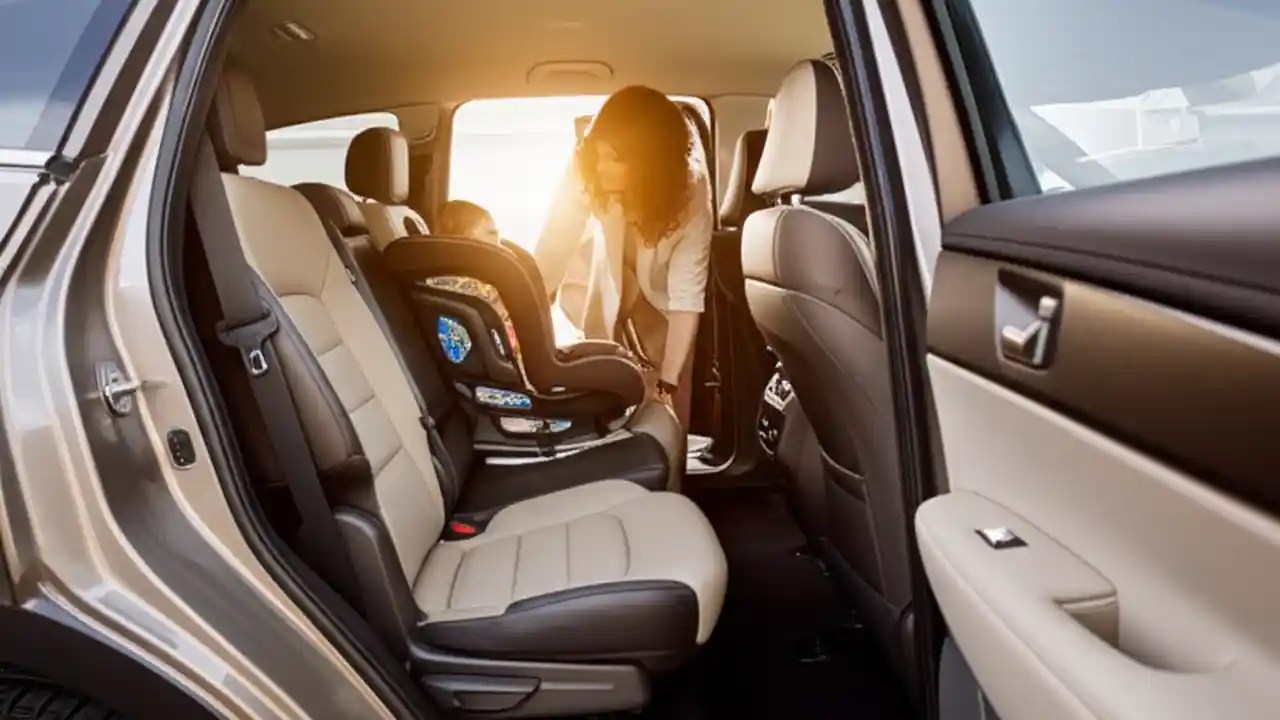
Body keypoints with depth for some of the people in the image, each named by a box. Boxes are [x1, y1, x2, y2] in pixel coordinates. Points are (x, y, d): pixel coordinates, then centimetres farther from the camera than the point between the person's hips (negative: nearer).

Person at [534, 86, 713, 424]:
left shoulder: (689, 191, -33)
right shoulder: (587, 165, -31)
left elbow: (687, 295, -35)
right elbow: (554, 246, -31)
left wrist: (667, 384, -41)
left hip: (661, 292, -1)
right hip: (608, 281, 2)